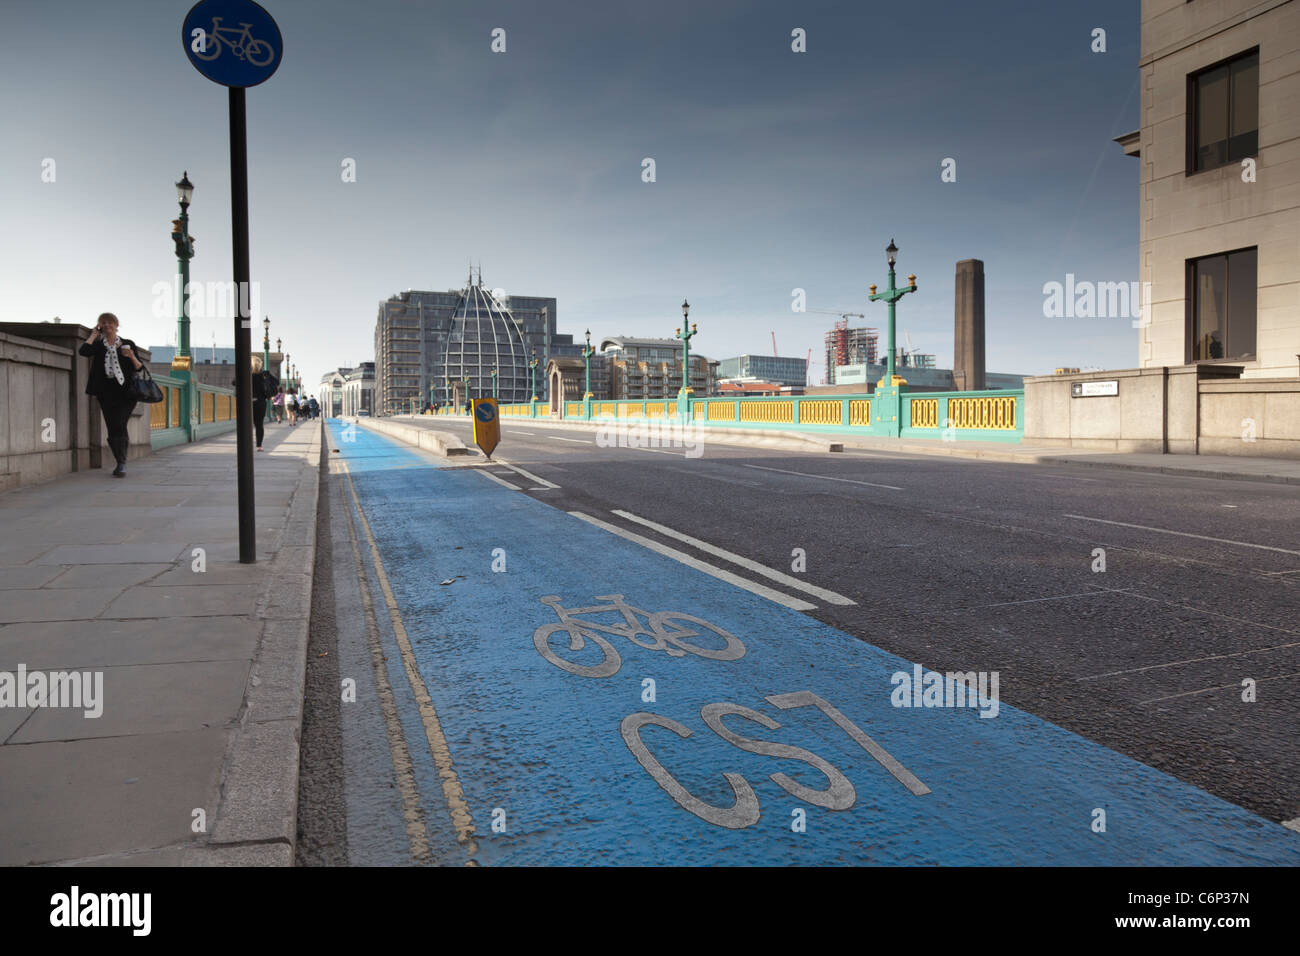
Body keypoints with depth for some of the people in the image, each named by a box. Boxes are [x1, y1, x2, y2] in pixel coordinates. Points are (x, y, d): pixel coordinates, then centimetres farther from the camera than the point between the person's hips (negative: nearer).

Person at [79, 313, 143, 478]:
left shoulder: (127, 344, 8)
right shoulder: (98, 345, 11)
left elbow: (139, 368, 7)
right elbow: (83, 351, -11)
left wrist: (132, 357, -14)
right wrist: (94, 334, 1)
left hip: (125, 391, -2)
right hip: (106, 391, 3)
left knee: (120, 425, -15)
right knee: (112, 428, 3)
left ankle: (122, 464, -17)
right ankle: (121, 463, 15)